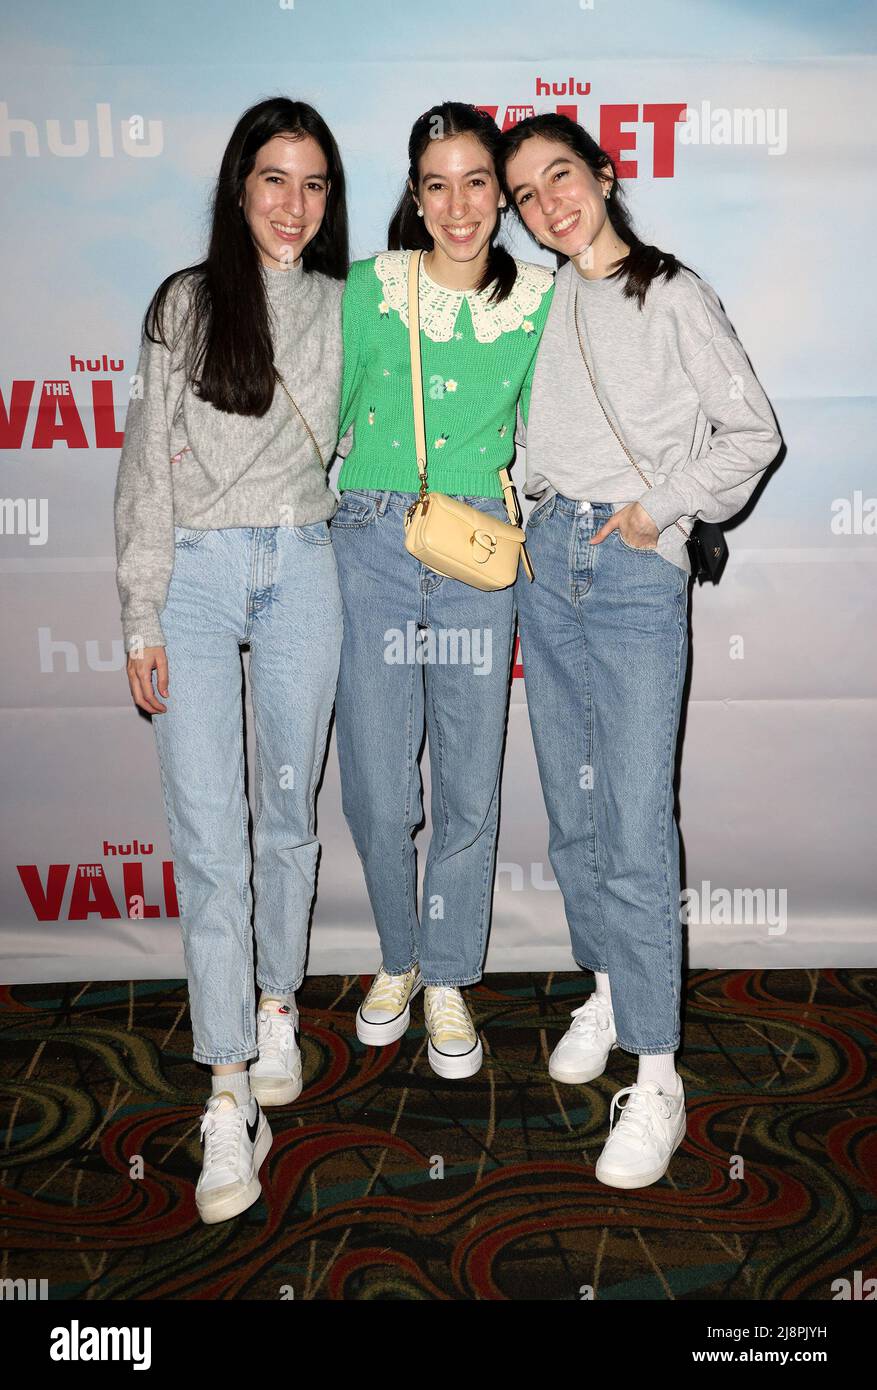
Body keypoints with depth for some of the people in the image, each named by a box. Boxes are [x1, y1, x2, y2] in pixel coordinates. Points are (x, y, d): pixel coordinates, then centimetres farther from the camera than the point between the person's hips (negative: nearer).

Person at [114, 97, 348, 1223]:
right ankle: (230, 1096, 1)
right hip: (196, 572, -2)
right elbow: (150, 461, -1)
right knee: (208, 834, -7)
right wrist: (142, 615, -6)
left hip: (302, 569, 3)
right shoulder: (185, 302, 4)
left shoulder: (344, 307, 11)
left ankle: (277, 1010, 30)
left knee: (287, 812, 10)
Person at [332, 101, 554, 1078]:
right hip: (369, 547, 0)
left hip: (479, 556, 1)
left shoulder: (539, 300, 5)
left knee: (469, 787, 5)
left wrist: (514, 521, 3)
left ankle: (447, 979, 26)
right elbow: (331, 419, 10)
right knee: (377, 789, 2)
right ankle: (398, 956, 29)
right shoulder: (368, 289, 3)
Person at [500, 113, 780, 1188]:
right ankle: (609, 988, 30)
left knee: (637, 828, -8)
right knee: (571, 808, 10)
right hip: (546, 563, 5)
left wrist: (664, 506, -9)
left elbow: (753, 433, 2)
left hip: (638, 575, -5)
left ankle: (656, 1076, 1)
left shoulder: (673, 294, 1)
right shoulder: (540, 304, 14)